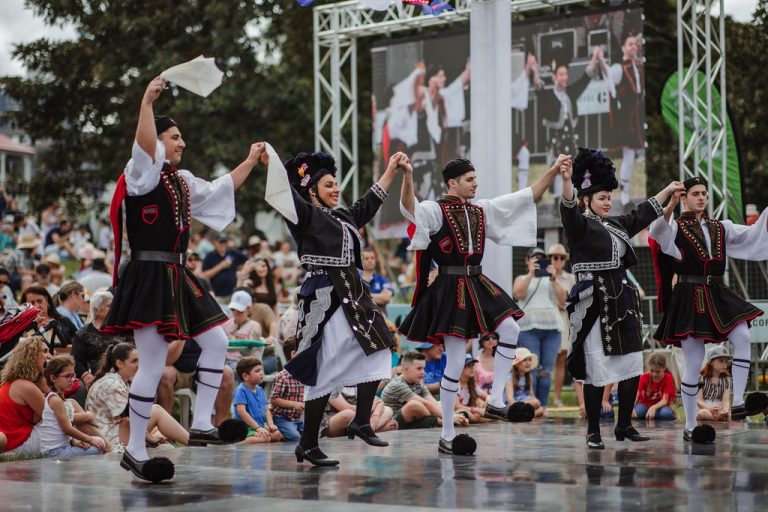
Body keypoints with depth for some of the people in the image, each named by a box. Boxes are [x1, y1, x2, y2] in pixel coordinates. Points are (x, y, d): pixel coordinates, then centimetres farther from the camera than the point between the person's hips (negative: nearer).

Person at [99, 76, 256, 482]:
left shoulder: (182, 182, 18)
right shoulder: (142, 174, -6)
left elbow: (220, 190, 32)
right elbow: (144, 143, -26)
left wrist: (251, 161, 33)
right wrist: (147, 101, -37)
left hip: (176, 278, 9)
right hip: (148, 278, -9)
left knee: (216, 342, 8)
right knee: (153, 366, -9)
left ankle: (201, 425, 12)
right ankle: (134, 451, -1)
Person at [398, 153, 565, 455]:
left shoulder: (481, 210, 11)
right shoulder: (436, 210, -8)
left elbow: (526, 197, 13)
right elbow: (410, 209, -31)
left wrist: (554, 171, 7)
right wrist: (407, 175, -48)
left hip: (477, 287, 7)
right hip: (450, 291, -7)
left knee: (510, 329, -12)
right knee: (455, 363, -5)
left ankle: (495, 402, -1)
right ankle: (446, 437, 6)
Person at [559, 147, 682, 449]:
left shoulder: (615, 226, 17)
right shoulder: (579, 225, -5)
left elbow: (643, 214, 30)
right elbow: (568, 209, -26)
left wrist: (666, 191, 36)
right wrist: (566, 182, -44)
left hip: (622, 302, 8)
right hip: (595, 304, -8)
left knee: (632, 367, 6)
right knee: (597, 369, -6)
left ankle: (624, 426, 16)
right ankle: (593, 432, 1)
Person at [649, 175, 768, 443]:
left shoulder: (720, 228, 17)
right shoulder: (676, 227, -1)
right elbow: (657, 232, -23)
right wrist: (670, 207, -41)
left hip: (718, 296, 5)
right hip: (690, 298, -5)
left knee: (743, 339, -19)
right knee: (694, 363, -3)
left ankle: (737, 404, -19)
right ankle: (689, 426, 7)